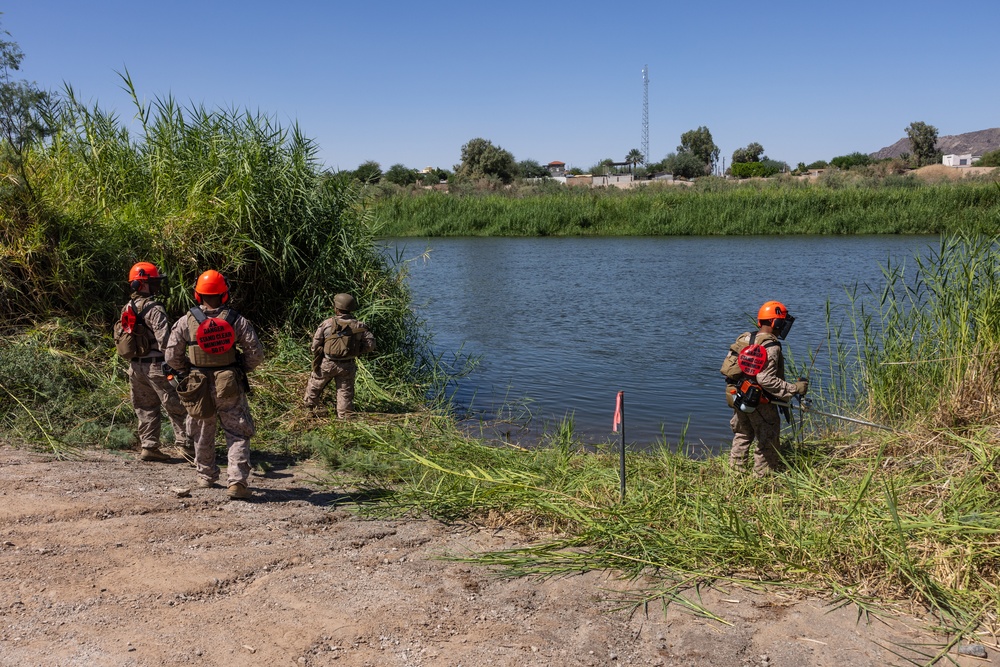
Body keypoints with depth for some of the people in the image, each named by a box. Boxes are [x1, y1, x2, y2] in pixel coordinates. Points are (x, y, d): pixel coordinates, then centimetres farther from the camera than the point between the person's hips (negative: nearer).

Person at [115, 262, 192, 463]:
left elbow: (120, 338, 15)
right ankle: (185, 444, 0)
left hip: (135, 365, 8)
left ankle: (148, 446, 16)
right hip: (156, 365, -8)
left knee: (145, 408, 15)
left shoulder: (127, 309, 10)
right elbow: (164, 339, -23)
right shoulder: (154, 309, -17)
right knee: (176, 406, 0)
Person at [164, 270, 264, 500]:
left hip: (198, 387, 2)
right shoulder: (237, 321, -6)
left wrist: (187, 371, 14)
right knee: (238, 434, 3)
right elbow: (256, 353, -6)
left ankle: (206, 476, 33)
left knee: (203, 434, 20)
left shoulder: (186, 322, -5)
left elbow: (172, 356, -3)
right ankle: (237, 481, -10)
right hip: (230, 386, -1)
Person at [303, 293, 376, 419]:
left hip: (327, 364, -1)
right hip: (347, 366, 1)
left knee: (315, 385, 20)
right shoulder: (359, 326, -6)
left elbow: (315, 345, -5)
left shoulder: (327, 323, -10)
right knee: (345, 392, 11)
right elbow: (370, 345, -6)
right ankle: (345, 417, 12)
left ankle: (308, 408, 34)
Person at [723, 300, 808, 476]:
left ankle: (735, 471, 30)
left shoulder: (744, 338, 6)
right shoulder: (770, 346, -20)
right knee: (768, 442, 4)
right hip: (759, 402, -8)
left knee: (742, 435, 22)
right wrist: (794, 389, -23)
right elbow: (766, 379, -28)